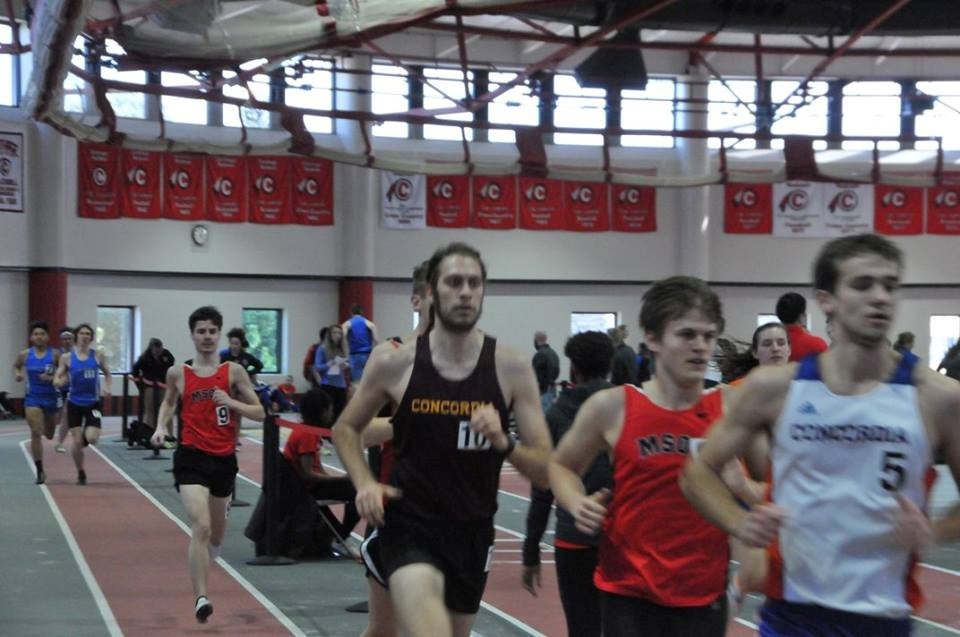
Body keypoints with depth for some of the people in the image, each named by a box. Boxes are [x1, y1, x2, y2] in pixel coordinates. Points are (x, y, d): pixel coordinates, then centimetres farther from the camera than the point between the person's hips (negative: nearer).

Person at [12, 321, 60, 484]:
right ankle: (40, 471, -7)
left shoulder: (54, 355, -9)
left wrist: (52, 378, -23)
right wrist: (17, 374, -4)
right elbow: (16, 366, 18)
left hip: (51, 397, 0)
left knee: (49, 435, 17)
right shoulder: (25, 355, -2)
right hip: (32, 398, 0)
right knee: (35, 434, -13)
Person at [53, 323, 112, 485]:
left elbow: (108, 375, 10)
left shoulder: (98, 355, 0)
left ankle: (87, 432, 22)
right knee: (77, 441, 0)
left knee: (91, 438, -16)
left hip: (93, 403, 0)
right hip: (74, 403, 0)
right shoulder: (67, 358, -1)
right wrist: (60, 382, -20)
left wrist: (107, 387, -9)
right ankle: (80, 473, 20)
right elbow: (56, 380, 3)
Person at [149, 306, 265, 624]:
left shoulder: (234, 371, -2)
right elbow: (169, 401, 21)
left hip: (224, 458, 2)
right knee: (201, 527, -19)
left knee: (217, 531, 19)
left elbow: (259, 412, -1)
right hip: (191, 457, -2)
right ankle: (201, 598, -18)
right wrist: (161, 426, 3)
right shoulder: (178, 372, 0)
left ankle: (202, 566, 50)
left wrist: (232, 403, -17)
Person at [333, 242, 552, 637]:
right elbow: (345, 428, 11)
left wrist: (503, 442, -24)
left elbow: (546, 469, -5)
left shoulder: (511, 368, -6)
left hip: (473, 531, 3)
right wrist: (364, 483, -7)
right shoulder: (395, 363, -6)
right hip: (409, 526, -3)